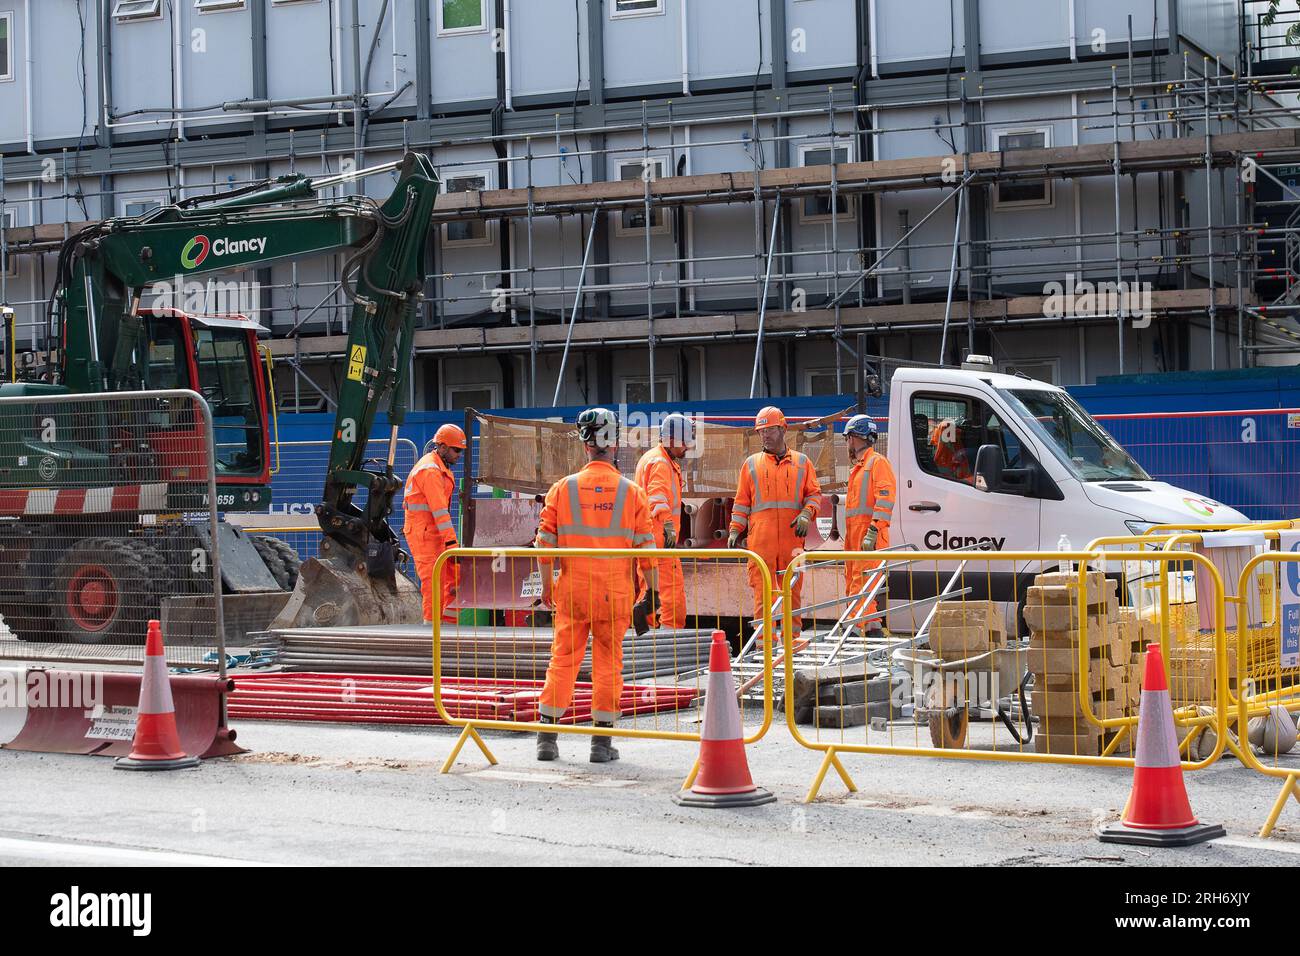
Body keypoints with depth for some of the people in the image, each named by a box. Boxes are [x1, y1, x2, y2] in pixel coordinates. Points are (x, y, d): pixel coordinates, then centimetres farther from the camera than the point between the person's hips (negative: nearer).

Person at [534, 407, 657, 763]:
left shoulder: (563, 488, -1)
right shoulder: (631, 492, -2)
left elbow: (545, 541, 0)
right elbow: (647, 549, -2)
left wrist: (547, 585, 11)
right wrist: (654, 592, 7)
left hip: (571, 591, 1)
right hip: (615, 593, -1)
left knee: (563, 659, 9)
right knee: (608, 662, 7)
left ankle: (547, 737, 11)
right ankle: (602, 741, 7)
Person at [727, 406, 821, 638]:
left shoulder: (801, 462, 14)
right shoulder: (751, 464, 14)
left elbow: (814, 493, 12)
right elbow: (742, 501, 14)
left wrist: (806, 514, -6)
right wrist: (735, 530, 4)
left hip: (792, 537, 0)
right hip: (760, 538, 0)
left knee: (792, 589, 2)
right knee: (763, 590, -5)